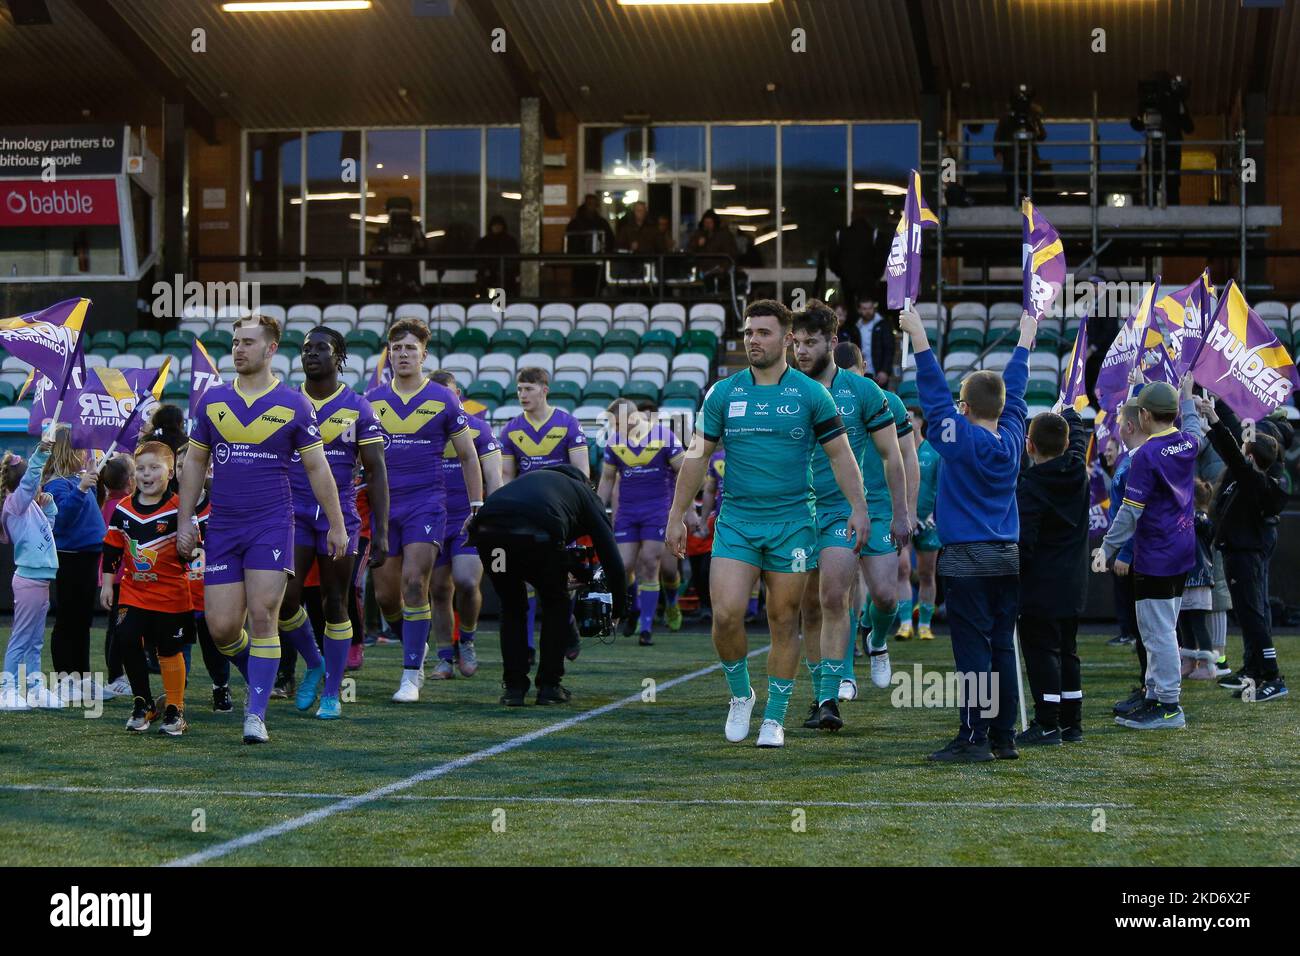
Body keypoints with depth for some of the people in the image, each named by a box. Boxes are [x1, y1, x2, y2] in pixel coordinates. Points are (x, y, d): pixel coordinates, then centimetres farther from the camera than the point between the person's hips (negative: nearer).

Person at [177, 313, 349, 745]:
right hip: (222, 527, 3)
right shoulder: (212, 400, 7)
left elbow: (317, 467, 3)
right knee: (221, 627, -1)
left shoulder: (293, 404, -1)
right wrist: (185, 520, 9)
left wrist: (337, 524, 2)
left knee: (263, 617, -10)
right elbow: (195, 462, 14)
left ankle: (256, 714, -4)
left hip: (272, 524, -3)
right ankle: (259, 678, 27)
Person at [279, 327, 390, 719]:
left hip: (340, 516, -1)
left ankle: (332, 693, 14)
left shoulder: (358, 408, 0)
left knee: (335, 606, 4)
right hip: (293, 513, 2)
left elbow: (376, 472, 0)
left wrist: (382, 533, -6)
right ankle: (313, 664, 17)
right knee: (285, 599, -10)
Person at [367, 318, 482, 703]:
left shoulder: (443, 400, 0)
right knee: (385, 594, 3)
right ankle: (416, 645, 32)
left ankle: (411, 675, -8)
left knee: (414, 584, -15)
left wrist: (477, 506, 3)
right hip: (383, 507, 3)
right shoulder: (372, 400, 7)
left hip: (426, 505, -3)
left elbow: (468, 456, 7)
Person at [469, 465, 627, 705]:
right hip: (537, 536, -3)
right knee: (556, 604, 24)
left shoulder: (530, 478, 44)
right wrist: (620, 602, 38)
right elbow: (610, 552, 25)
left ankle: (513, 688, 22)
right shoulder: (586, 495, 31)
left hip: (486, 530, 4)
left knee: (511, 607, 27)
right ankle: (549, 687, 23)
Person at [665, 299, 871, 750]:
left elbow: (841, 454, 3)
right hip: (735, 522, 1)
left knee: (784, 622, 3)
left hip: (792, 522, -1)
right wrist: (677, 515, 6)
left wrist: (858, 507, -8)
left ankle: (774, 718, 15)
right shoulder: (723, 393, 5)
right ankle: (740, 695, 14)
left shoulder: (811, 394, 0)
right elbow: (697, 456, 9)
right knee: (726, 615, -11)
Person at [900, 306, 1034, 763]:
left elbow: (935, 394, -8)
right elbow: (1014, 392, 19)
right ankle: (1004, 737, 11)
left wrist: (919, 340, -4)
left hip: (967, 561, -6)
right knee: (1003, 648, 8)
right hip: (1007, 558, 6)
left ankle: (974, 738, -8)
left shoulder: (961, 439, -9)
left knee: (973, 650, -7)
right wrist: (1024, 342, 33)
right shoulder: (1011, 439, 6)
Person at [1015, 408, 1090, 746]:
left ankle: (1048, 724, -6)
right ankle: (1071, 722, 19)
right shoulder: (1078, 470, 2)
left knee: (1042, 651, -4)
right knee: (1067, 651, 15)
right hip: (1073, 584, 7)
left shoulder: (1029, 487, -17)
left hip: (1040, 586, -7)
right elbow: (1079, 431, 26)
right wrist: (1069, 415, 45)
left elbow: (1022, 542, -20)